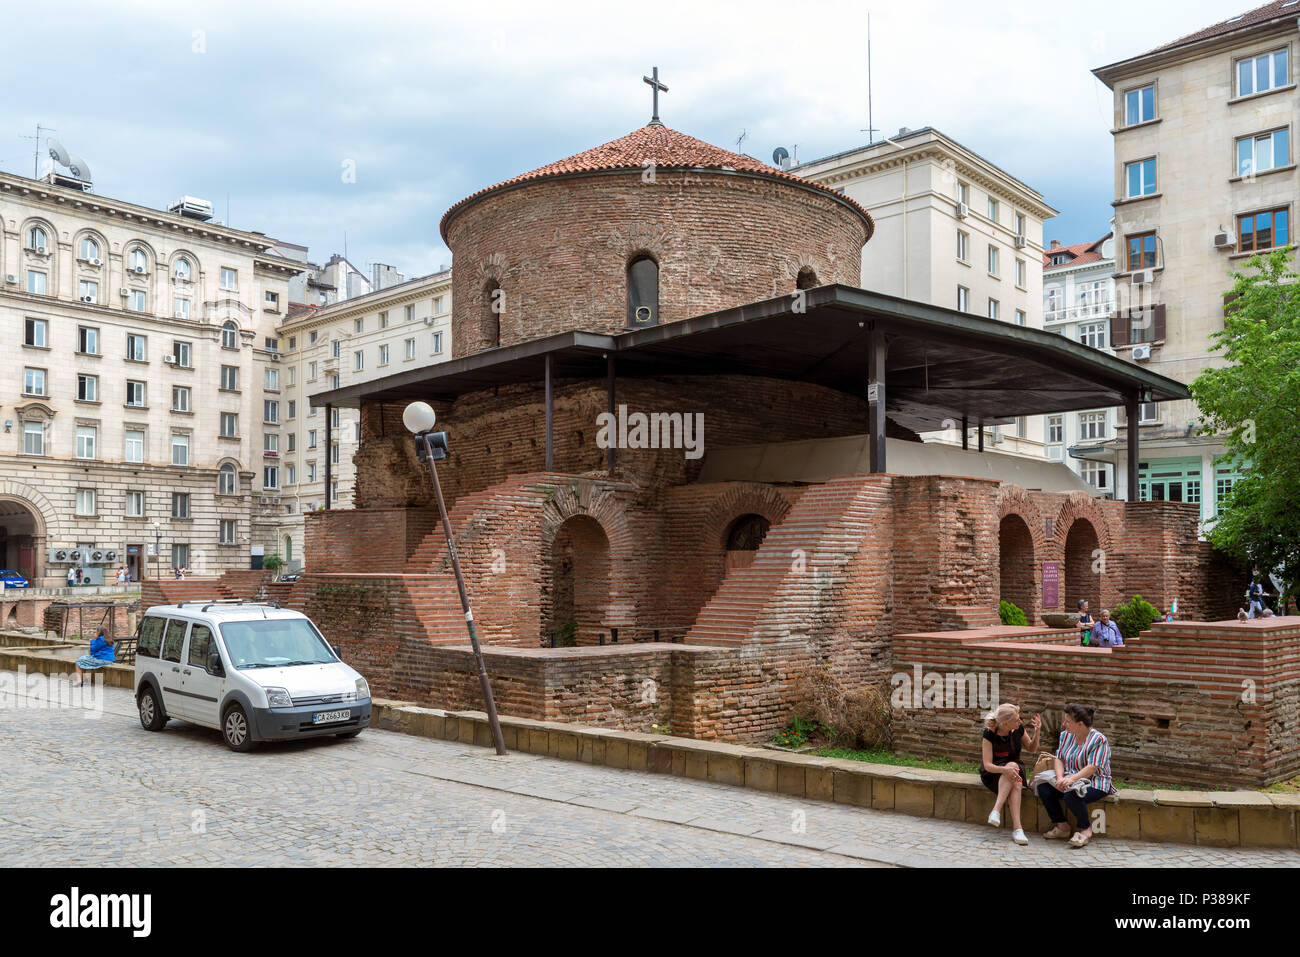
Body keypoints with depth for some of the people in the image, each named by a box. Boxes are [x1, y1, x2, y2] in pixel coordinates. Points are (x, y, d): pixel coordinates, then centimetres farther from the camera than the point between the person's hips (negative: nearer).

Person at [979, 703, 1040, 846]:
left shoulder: (1018, 729, -6)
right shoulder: (989, 734, -20)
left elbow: (1031, 749, 12)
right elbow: (987, 765, -23)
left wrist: (1036, 732, -7)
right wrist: (1005, 769, -43)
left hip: (1014, 769, 4)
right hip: (992, 773, -4)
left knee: (1016, 783, -35)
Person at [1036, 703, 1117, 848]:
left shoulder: (1099, 739, -13)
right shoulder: (1066, 735, 9)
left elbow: (1092, 768, -21)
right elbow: (1058, 759, 5)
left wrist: (1072, 779, -33)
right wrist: (1060, 778, -15)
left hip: (1095, 784, -7)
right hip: (1071, 780, 7)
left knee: (1071, 795, -36)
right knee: (1043, 788, -17)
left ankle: (1085, 829, -9)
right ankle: (1061, 826, -3)